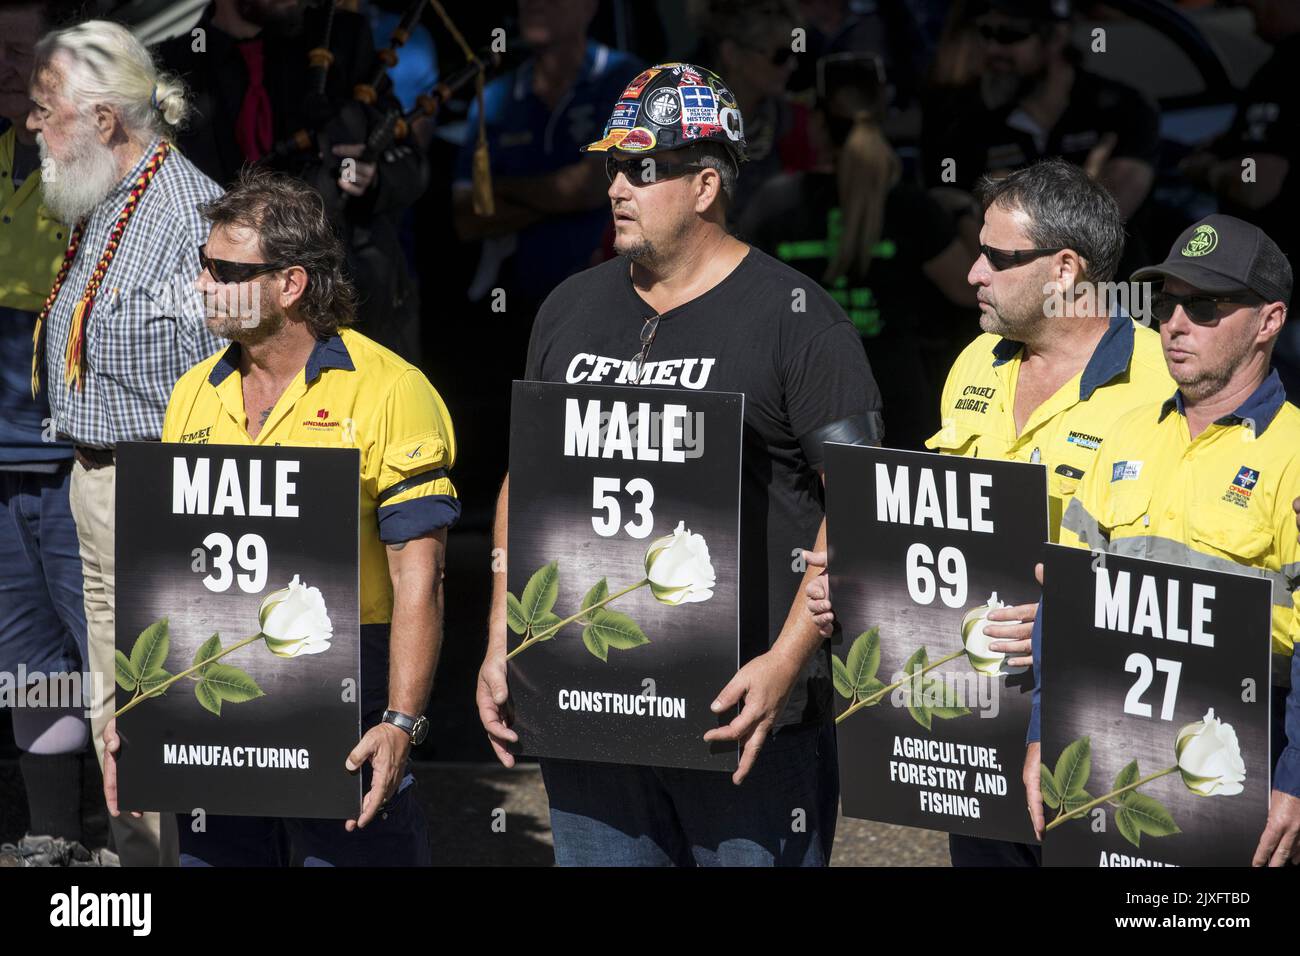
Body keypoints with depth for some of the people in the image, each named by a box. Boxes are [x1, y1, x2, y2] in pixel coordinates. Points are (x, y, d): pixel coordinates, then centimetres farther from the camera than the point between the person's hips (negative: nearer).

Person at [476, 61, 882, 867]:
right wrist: (501, 646, 11)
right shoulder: (570, 311, 13)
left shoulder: (795, 318, -5)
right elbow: (525, 479, 19)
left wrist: (785, 661, -18)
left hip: (742, 710, -5)